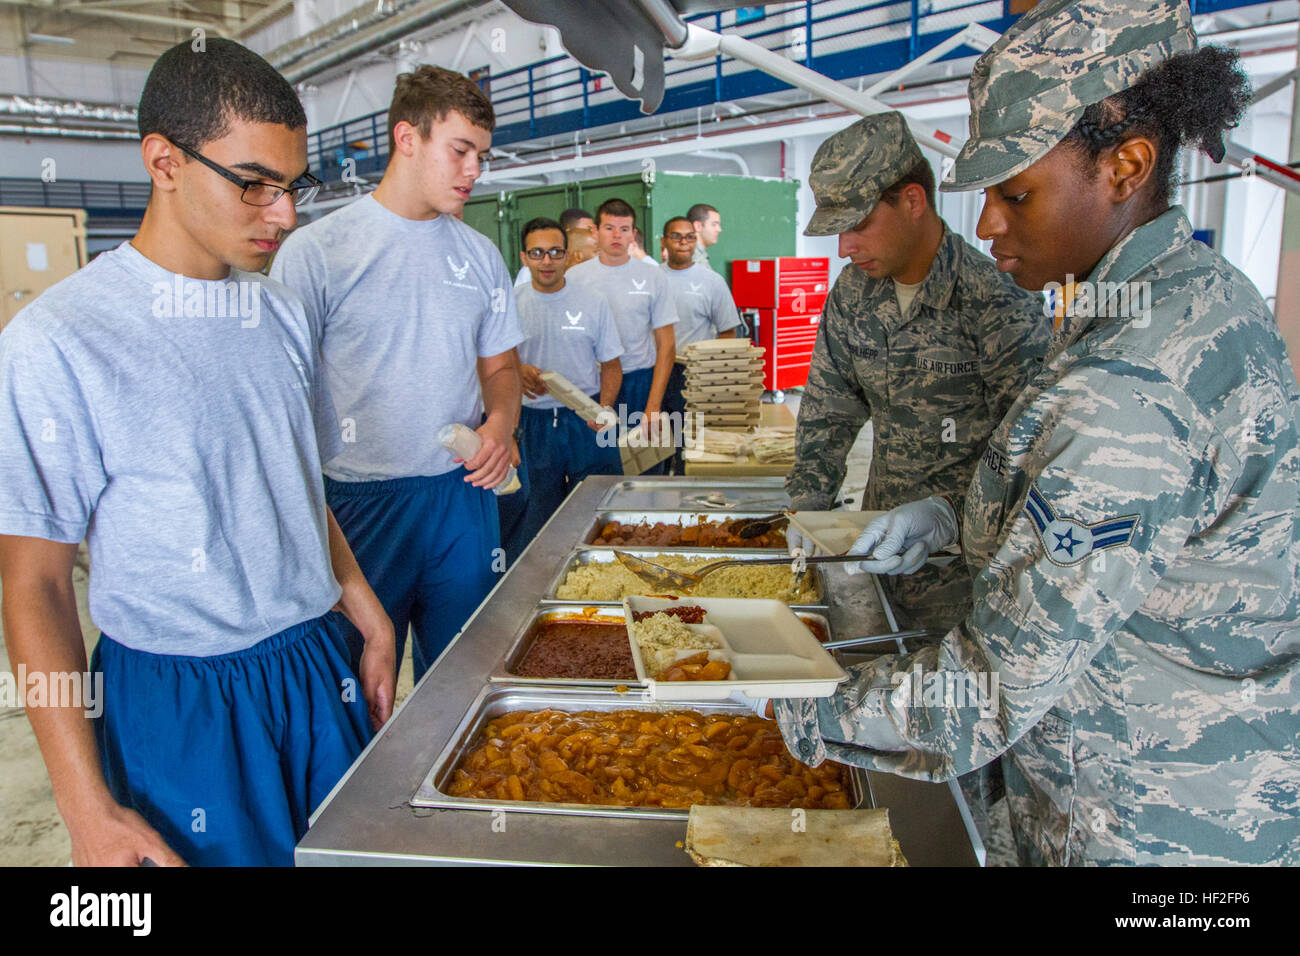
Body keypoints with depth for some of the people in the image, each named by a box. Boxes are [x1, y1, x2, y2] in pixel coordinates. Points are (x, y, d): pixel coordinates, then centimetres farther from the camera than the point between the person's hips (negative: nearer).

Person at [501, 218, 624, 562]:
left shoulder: (593, 302, 4)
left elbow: (610, 363, 7)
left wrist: (604, 408, -9)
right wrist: (519, 372, -18)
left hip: (587, 419, 0)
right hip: (534, 421, 0)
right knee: (536, 516, 5)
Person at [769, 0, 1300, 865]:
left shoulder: (1122, 395, -33)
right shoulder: (1212, 295, -1)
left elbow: (999, 688, -29)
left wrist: (807, 717, -17)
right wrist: (956, 520, 2)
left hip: (1151, 824, -9)